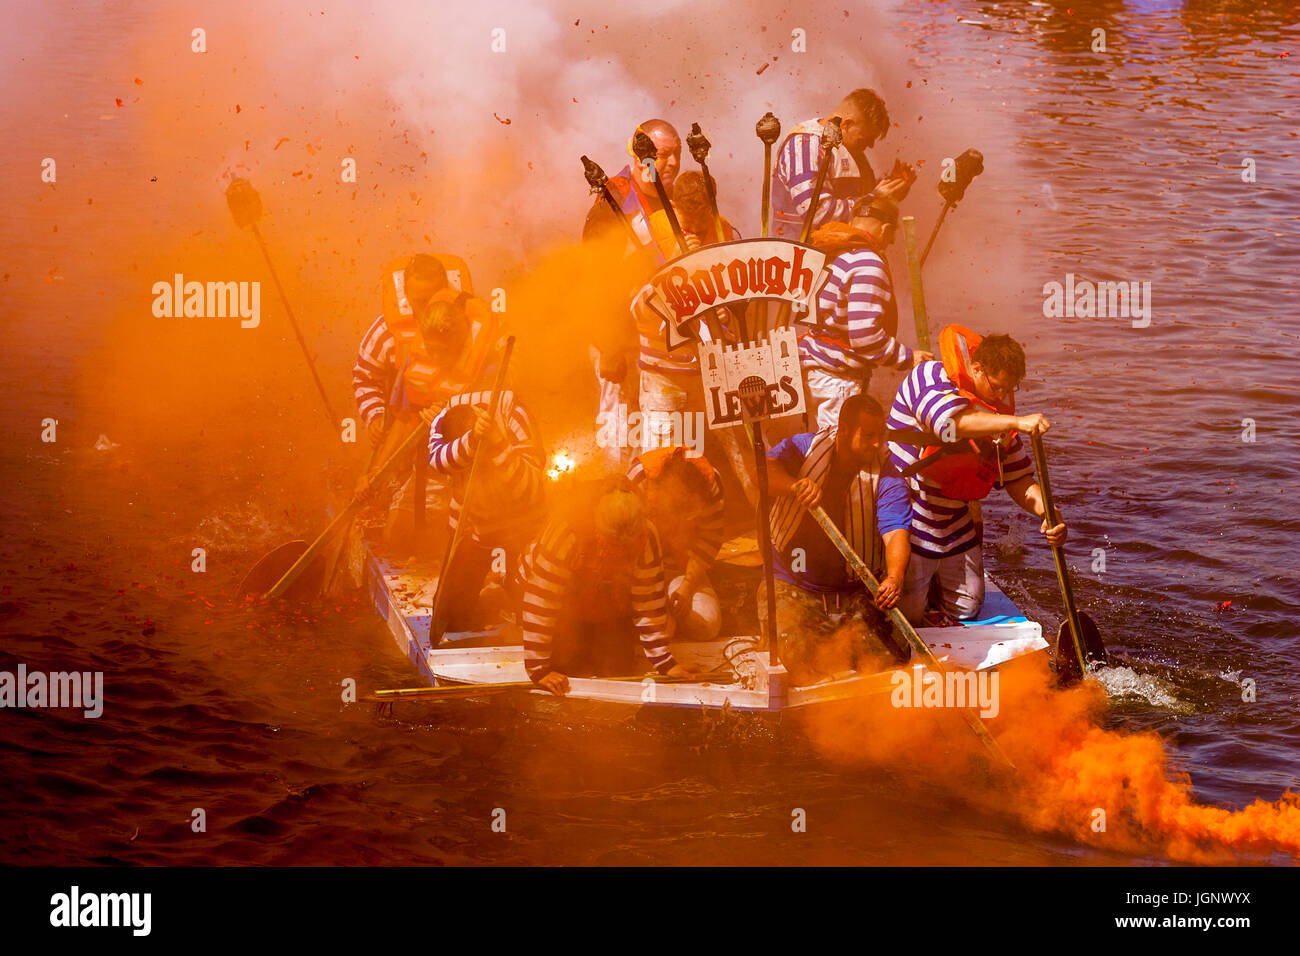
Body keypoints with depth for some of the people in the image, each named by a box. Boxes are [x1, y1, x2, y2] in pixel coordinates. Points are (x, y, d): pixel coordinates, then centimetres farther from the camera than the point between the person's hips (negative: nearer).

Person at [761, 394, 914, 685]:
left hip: (855, 593, 0)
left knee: (885, 663, -19)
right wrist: (796, 485, -40)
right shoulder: (804, 448, 0)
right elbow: (767, 470, -17)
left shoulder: (886, 478, -5)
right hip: (793, 588, 0)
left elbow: (895, 533, -19)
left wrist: (894, 578, -40)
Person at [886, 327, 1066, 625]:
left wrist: (1047, 513, -17)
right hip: (907, 522, -7)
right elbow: (951, 422, -38)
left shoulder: (999, 411, 3)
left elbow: (1017, 478, 3)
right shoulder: (929, 377, -17)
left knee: (966, 609, 13)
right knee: (906, 613, -5)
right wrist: (1017, 422, -46)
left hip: (957, 527, 7)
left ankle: (930, 578, 39)